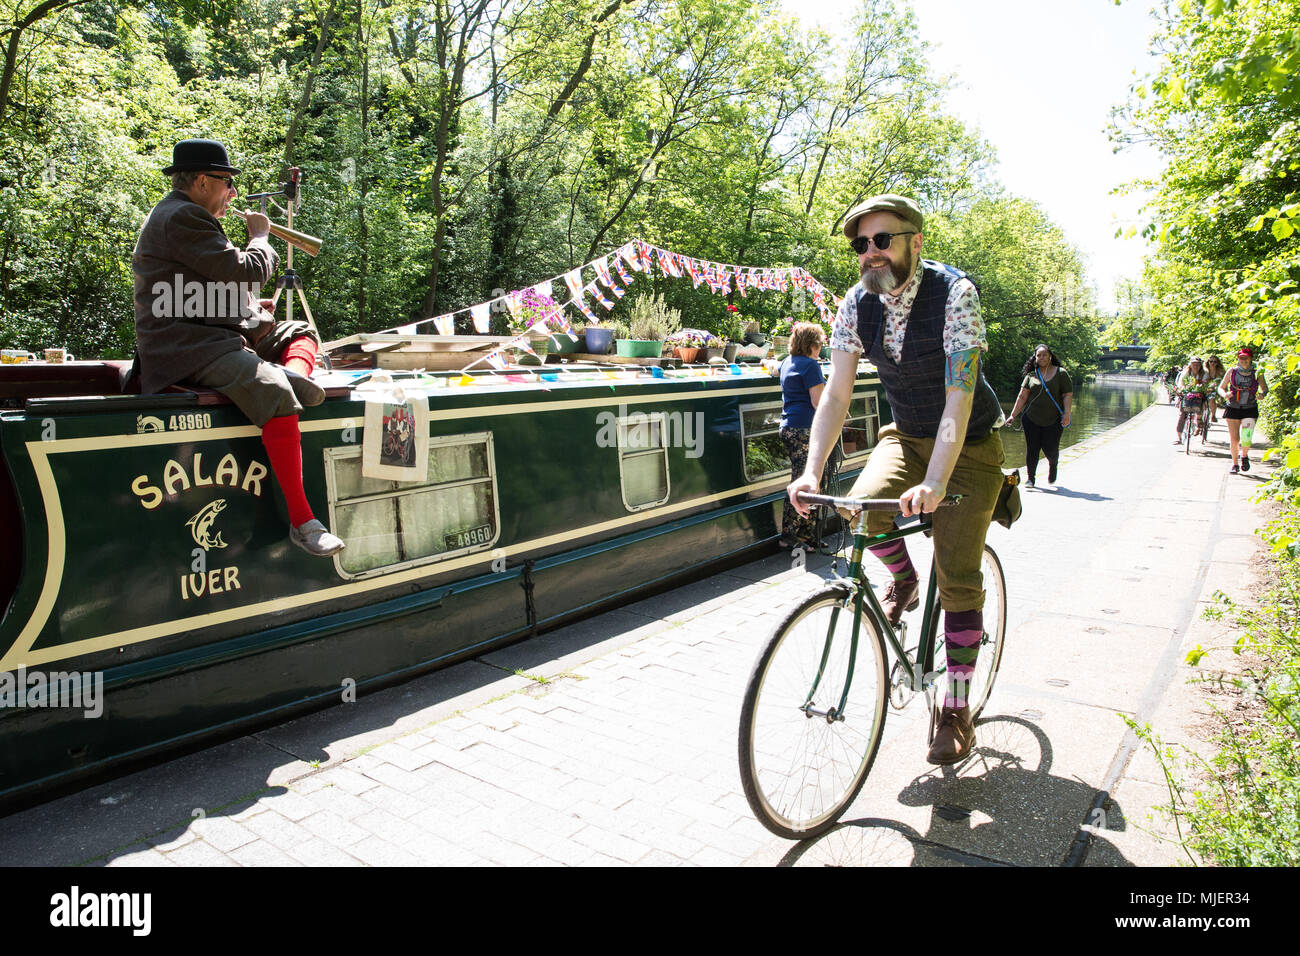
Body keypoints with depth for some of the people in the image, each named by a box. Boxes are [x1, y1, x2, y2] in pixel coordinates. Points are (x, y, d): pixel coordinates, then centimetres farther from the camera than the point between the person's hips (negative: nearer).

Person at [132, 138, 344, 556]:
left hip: (214, 333, 11)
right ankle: (301, 521, -34)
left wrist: (247, 306, 17)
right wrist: (260, 237, 3)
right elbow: (246, 270, -17)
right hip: (187, 346, -11)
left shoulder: (179, 214, 25)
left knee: (301, 333, 23)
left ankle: (295, 373, -11)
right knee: (275, 395, -33)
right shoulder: (183, 217, -10)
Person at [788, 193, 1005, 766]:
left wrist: (935, 483, -44)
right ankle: (902, 580, 8)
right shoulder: (857, 305, -10)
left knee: (958, 577, -7)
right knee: (863, 506, -27)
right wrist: (811, 472, -26)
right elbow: (836, 395, -12)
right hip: (906, 435, 4)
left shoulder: (954, 293, -24)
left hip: (968, 444, -4)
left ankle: (956, 709, 8)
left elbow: (959, 396, -32)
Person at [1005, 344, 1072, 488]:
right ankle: (1030, 478, 10)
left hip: (1053, 420, -1)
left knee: (1050, 449, -2)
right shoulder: (1031, 375, 8)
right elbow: (1022, 397, 9)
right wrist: (1013, 415, 4)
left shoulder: (1061, 373, 4)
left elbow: (1068, 395, 0)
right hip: (1031, 419, 1)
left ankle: (1052, 465, 33)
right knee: (1032, 449, -2)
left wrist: (1067, 413, -13)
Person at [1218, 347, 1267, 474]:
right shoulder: (1232, 371, -2)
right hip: (1233, 409, 0)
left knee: (1246, 439, -12)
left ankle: (1245, 456, 21)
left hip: (1250, 410, 0)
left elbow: (1264, 388, 9)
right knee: (1234, 440, 0)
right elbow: (1221, 387, 4)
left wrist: (1263, 394, -15)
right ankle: (1234, 464, 20)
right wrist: (1225, 394, -18)